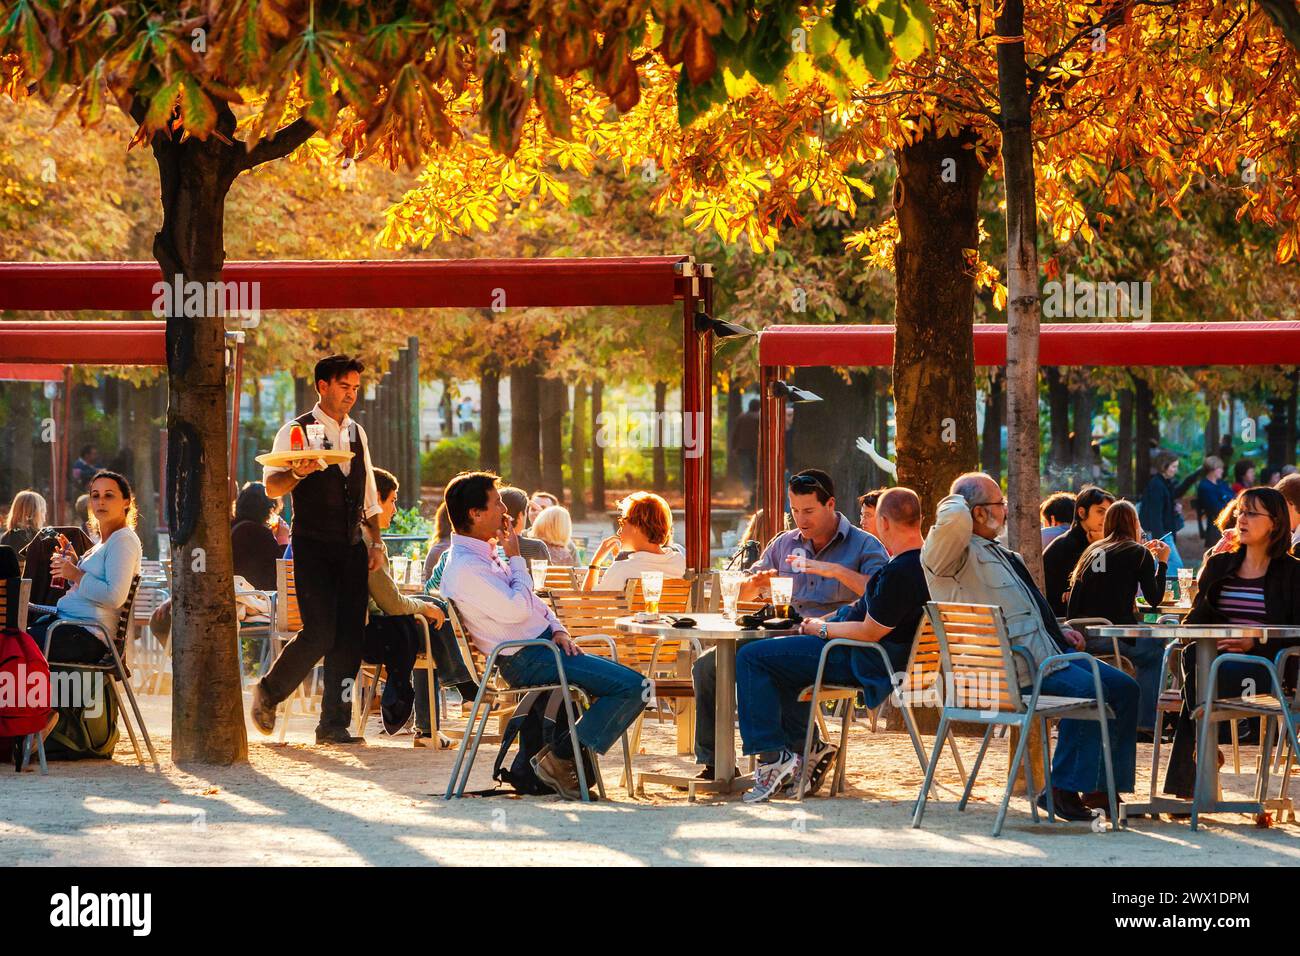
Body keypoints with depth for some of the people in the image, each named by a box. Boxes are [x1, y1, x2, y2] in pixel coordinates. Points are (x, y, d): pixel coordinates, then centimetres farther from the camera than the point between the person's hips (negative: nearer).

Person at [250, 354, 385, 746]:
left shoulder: (357, 434, 16)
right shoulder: (297, 431, -3)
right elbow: (271, 486, -12)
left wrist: (376, 541, 12)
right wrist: (298, 471, -32)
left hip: (351, 547, 6)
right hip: (313, 546, -6)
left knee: (350, 636, 0)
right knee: (320, 633, -14)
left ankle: (334, 724, 6)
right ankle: (268, 692, 11)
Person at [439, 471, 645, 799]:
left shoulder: (484, 553, 15)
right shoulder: (465, 569, -19)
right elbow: (518, 609, -24)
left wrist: (557, 628, 4)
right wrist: (516, 558, -11)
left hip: (544, 642, 11)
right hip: (527, 660, -11)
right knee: (632, 687, -17)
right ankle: (561, 759, -9)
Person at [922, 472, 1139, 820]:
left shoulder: (1003, 556, 26)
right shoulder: (954, 553, -6)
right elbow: (955, 517, -30)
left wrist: (1059, 632, 18)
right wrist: (956, 501, -5)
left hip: (1048, 650, 10)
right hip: (1012, 665, -10)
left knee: (1123, 687, 0)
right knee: (1087, 691, -29)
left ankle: (1102, 788, 0)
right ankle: (1063, 789, -20)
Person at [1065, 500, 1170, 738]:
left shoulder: (1092, 551, 17)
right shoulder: (1139, 553, 0)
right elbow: (1154, 599, 3)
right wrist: (1162, 562, 13)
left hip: (1082, 637, 6)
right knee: (1156, 653, 20)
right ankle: (1146, 724, 11)